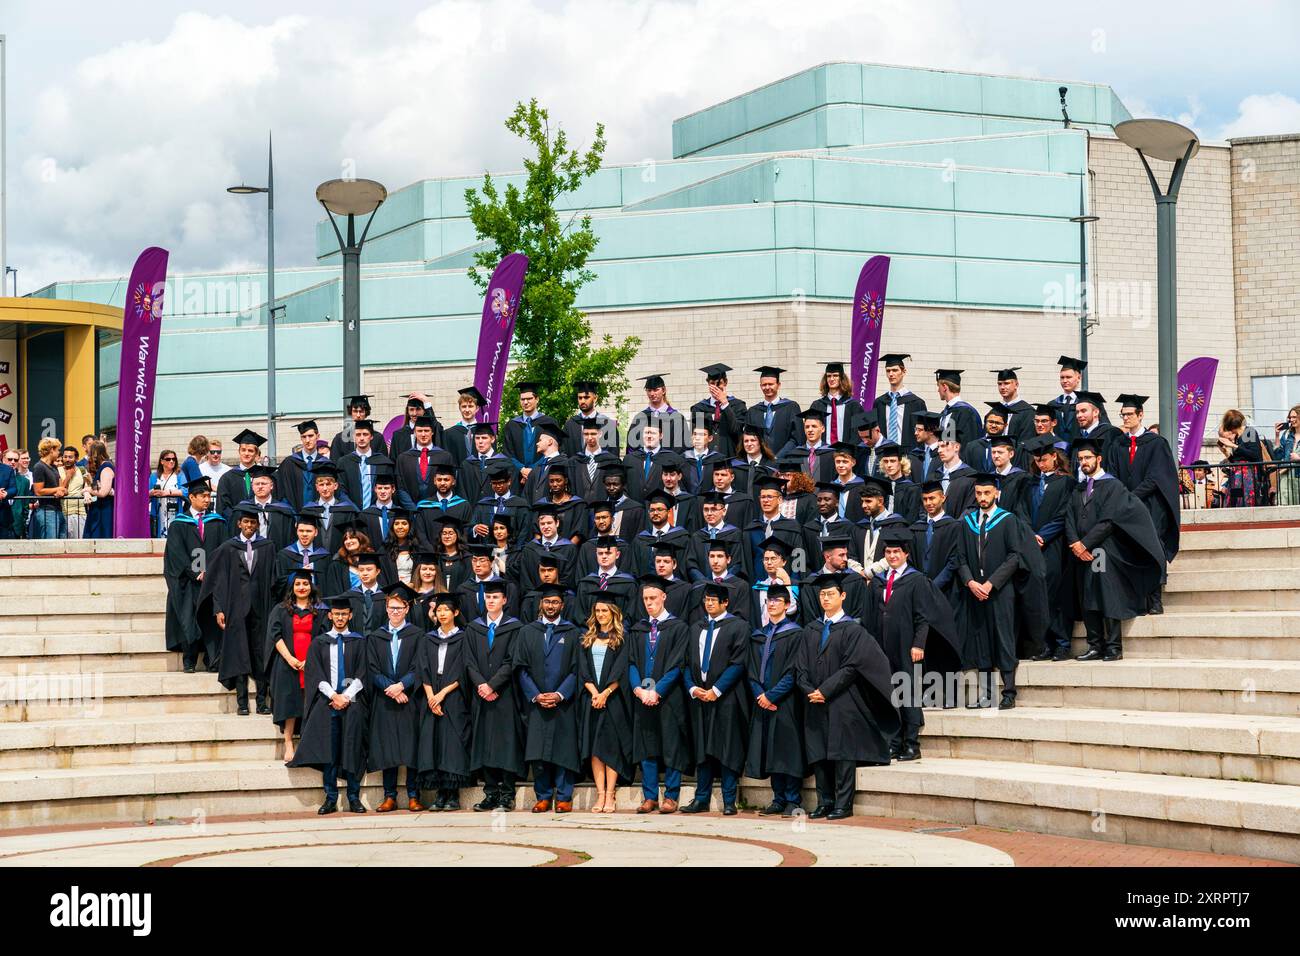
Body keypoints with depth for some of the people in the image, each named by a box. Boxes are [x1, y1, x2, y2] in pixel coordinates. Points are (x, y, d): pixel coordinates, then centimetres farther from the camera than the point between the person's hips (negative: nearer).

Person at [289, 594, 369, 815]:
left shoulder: (359, 642, 12)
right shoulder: (319, 643, 14)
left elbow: (362, 674, 3)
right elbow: (316, 675, 5)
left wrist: (346, 695, -10)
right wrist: (333, 695, -9)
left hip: (352, 700, -1)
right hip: (326, 701, 1)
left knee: (353, 748, -8)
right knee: (328, 749, -6)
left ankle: (354, 798, -5)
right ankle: (330, 798, -3)